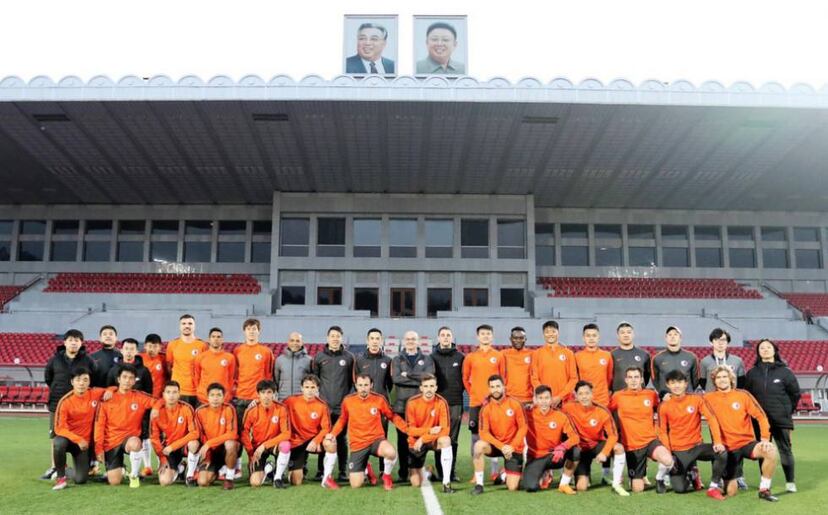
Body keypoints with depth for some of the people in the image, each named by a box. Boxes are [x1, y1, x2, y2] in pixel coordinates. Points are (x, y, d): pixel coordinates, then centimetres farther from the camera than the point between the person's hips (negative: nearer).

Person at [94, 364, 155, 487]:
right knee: (114, 482, -9)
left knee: (135, 444, -39)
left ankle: (134, 475, -13)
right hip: (111, 442, 1)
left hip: (130, 437, 0)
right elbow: (99, 425, 0)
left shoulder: (139, 397, -1)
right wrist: (99, 448, -5)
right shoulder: (108, 398, -1)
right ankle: (120, 468, 29)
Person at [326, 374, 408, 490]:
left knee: (391, 452, -37)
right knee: (355, 485, -6)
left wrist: (408, 429, -5)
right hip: (357, 444, 1)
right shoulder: (348, 401, -4)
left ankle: (386, 476, -2)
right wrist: (333, 433, -1)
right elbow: (342, 420, 13)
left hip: (376, 440, -1)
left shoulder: (379, 399, -7)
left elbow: (392, 416, 6)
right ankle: (365, 468, 31)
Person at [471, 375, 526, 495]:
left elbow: (523, 428, -6)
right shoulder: (486, 408, -8)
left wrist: (512, 447, -17)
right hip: (495, 445, 1)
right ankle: (479, 484, -20)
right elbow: (484, 433, -12)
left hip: (513, 448, -1)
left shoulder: (515, 404, -10)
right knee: (479, 445, -33)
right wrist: (501, 446, -23)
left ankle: (506, 474, 29)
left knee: (512, 487, -9)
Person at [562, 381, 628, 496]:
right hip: (580, 448, 0)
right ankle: (584, 477, 26)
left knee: (619, 447, -31)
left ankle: (617, 484, -15)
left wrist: (604, 453, -27)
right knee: (581, 487, -13)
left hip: (597, 445, 1)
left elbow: (613, 434, -16)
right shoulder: (569, 408, -18)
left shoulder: (602, 411, -18)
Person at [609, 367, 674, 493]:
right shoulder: (618, 396, -4)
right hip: (631, 446, 0)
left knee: (667, 460, -33)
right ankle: (640, 477, 39)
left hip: (651, 440, 0)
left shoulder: (652, 395, 1)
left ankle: (660, 479, 1)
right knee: (637, 489, 2)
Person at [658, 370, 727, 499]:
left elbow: (711, 419, -10)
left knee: (722, 453, -29)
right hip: (678, 451, 0)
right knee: (679, 488, -13)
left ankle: (714, 487, -8)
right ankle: (692, 474, 23)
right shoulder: (664, 406, -4)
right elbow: (663, 432, 1)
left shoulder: (697, 399, -4)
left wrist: (718, 442, -23)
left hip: (697, 446, 1)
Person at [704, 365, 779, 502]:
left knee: (771, 450, -32)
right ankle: (727, 480, 34)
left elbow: (760, 416, -4)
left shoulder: (743, 395, -2)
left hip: (747, 443, 1)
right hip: (728, 448, 0)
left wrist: (765, 438, -16)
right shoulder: (709, 398, -2)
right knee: (731, 492, -5)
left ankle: (764, 490, -14)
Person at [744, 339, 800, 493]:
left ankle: (790, 482, 10)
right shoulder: (752, 373, 5)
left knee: (785, 449, 0)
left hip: (781, 419, -2)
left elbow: (795, 393, 8)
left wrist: (788, 410, 10)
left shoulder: (784, 371, 1)